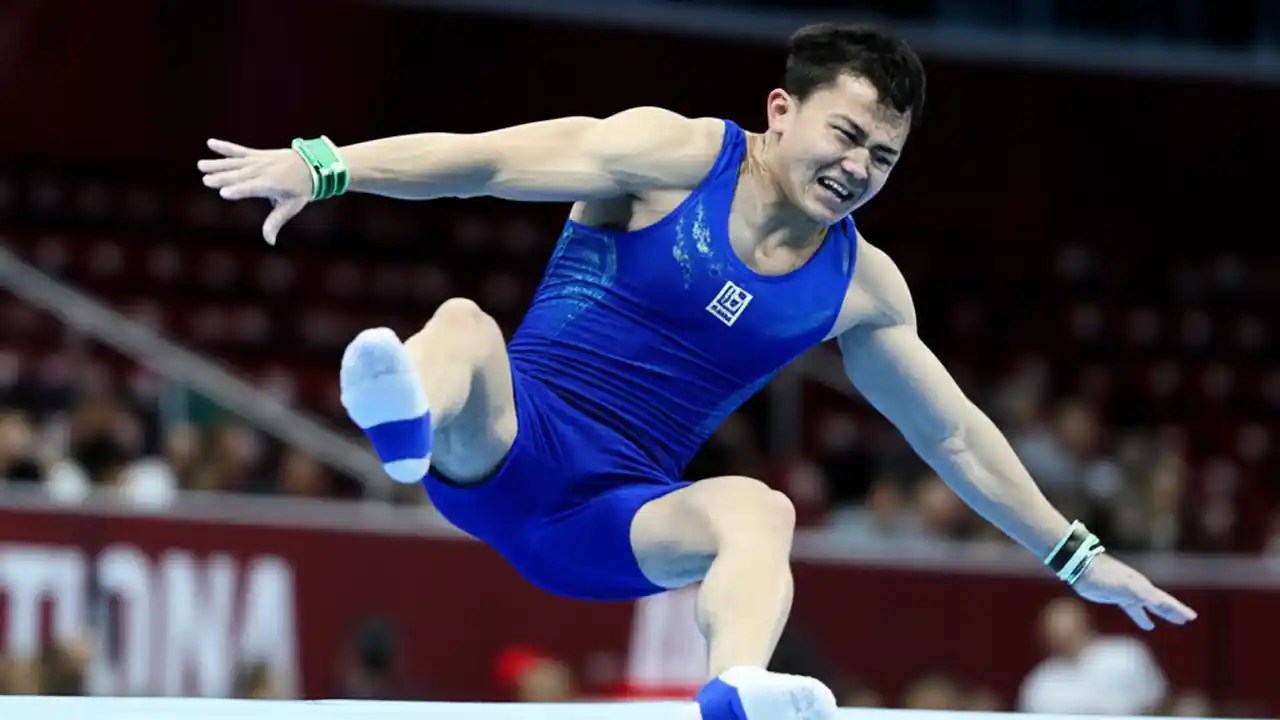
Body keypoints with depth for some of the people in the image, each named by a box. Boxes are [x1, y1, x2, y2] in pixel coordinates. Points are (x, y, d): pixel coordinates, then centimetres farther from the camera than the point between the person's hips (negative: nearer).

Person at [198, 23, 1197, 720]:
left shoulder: (861, 286, 10)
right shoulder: (675, 157, -3)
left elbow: (955, 436, 22)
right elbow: (484, 159, -12)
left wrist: (1075, 555, 23)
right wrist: (324, 166, -25)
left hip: (608, 528, 3)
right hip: (508, 447, -2)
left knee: (759, 509, -32)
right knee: (465, 324, -35)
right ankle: (405, 425, -73)